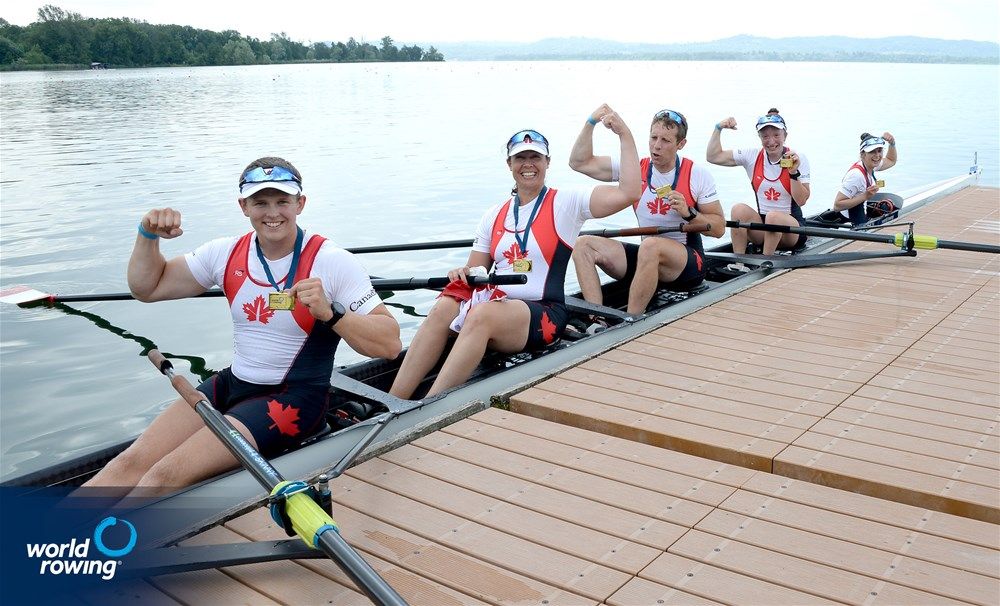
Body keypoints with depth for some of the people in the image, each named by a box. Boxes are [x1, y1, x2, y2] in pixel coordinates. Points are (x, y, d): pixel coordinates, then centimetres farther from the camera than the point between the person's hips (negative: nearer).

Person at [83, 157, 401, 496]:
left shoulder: (332, 262, -12)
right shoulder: (228, 254, 3)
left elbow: (390, 345, -16)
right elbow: (147, 288, 15)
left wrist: (329, 313, -30)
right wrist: (149, 236, -3)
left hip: (295, 400, -6)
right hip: (231, 384, 6)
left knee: (165, 476, -20)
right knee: (132, 462, -12)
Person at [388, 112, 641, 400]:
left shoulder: (567, 203, 2)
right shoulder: (495, 215, 16)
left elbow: (629, 192, -11)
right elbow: (474, 272, 16)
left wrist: (625, 135, -10)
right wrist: (462, 274, -7)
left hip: (543, 314, -4)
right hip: (494, 303, 5)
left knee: (482, 314, -35)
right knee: (444, 308, -27)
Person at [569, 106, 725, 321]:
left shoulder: (697, 175, -3)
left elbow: (719, 227, -1)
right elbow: (579, 162, 2)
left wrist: (688, 213, -18)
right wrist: (591, 123, -9)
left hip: (689, 262, -5)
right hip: (648, 256, 5)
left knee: (651, 246, -38)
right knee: (583, 245, -13)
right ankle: (598, 320, -27)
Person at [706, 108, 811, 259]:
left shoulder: (798, 159, -6)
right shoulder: (752, 156, 1)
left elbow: (801, 201, -11)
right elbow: (713, 157, 0)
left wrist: (794, 173, -21)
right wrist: (718, 129, -6)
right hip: (761, 223, 3)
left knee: (773, 217, -36)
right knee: (739, 209, -26)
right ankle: (738, 264, -26)